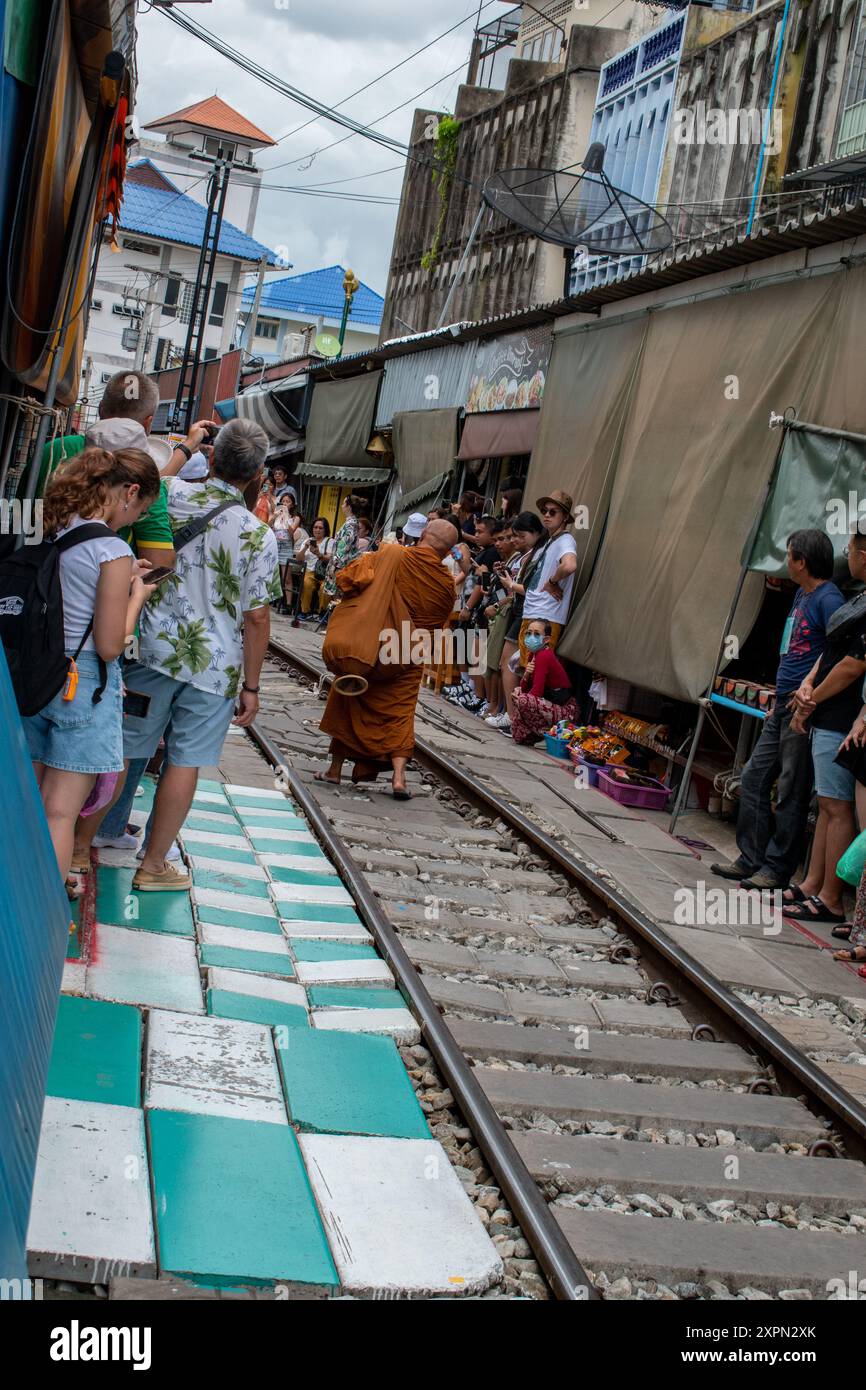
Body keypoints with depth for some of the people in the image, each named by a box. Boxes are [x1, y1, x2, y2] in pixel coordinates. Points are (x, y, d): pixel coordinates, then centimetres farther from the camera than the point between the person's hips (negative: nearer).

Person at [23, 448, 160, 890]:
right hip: (84, 687, -7)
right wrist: (137, 594, -1)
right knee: (61, 812, 1)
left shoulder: (48, 529, 2)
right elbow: (109, 646, -15)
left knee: (31, 799, 17)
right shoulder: (113, 551, -18)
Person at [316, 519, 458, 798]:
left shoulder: (391, 555, -13)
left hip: (369, 648, -1)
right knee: (400, 712, 10)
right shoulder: (446, 583, -3)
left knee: (349, 703, 15)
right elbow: (438, 624, 9)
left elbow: (349, 578, -17)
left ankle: (335, 769, 20)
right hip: (408, 659, 2)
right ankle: (399, 774, -6)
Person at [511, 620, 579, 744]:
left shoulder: (544, 656, -18)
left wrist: (518, 696, -5)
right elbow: (524, 688, 10)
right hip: (552, 705, 9)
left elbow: (537, 691, -22)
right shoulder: (533, 654, 10)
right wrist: (526, 675, -10)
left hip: (566, 712, -9)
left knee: (523, 701, -26)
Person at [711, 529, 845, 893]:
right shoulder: (801, 595, 15)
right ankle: (751, 858, 21)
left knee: (791, 793, -1)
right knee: (753, 779, 13)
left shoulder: (828, 599, -14)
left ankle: (778, 868, 8)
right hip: (784, 708, 10)